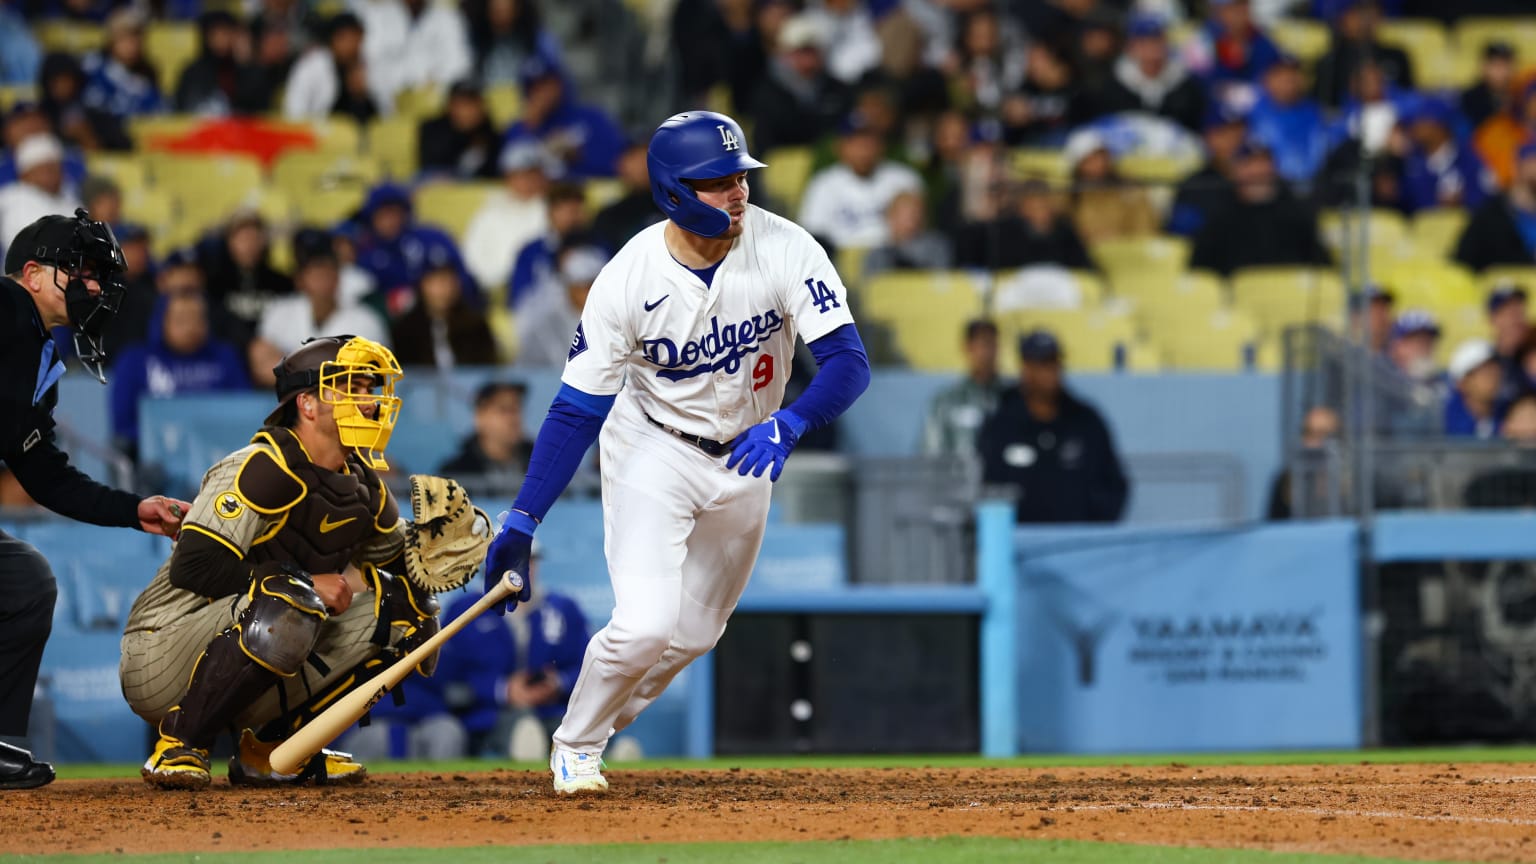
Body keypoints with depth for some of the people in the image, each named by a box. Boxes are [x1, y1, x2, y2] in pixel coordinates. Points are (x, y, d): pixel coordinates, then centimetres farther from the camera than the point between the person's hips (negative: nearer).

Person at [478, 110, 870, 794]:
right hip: (653, 450, -3)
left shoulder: (785, 250, -22)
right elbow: (576, 410, -19)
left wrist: (787, 425, -44)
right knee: (646, 624, -18)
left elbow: (848, 363, -25)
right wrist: (522, 520, -26)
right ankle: (574, 745, 9)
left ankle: (602, 722, 39)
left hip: (743, 458, 3)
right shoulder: (628, 280, -24)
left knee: (695, 634, 12)